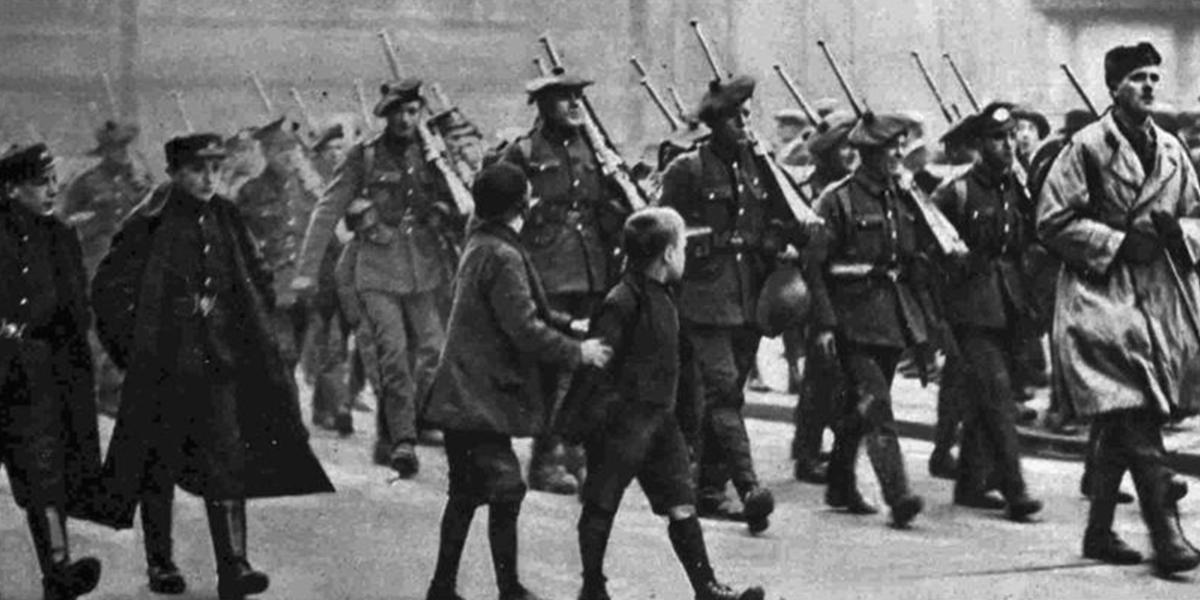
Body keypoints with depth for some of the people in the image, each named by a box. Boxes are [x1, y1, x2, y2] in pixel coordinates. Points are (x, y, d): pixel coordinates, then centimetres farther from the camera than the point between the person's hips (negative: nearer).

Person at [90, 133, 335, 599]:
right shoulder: (149, 227, -7)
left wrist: (249, 330, 9)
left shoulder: (228, 221, 7)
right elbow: (108, 289, -5)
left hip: (222, 362, 3)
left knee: (227, 459, -6)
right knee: (159, 462, 6)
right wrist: (136, 344, -6)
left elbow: (259, 279, 19)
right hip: (163, 365, -3)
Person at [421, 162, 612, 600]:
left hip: (462, 396, 10)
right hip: (482, 399, -10)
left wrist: (568, 325, 12)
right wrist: (579, 353, -10)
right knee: (505, 491, -4)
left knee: (466, 493, 15)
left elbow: (520, 310, 22)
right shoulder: (503, 257, -18)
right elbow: (526, 330, -21)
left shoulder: (481, 244, 13)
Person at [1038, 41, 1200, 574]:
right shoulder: (1087, 147, -5)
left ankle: (1099, 531, 21)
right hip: (1102, 294, -6)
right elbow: (1053, 222, -8)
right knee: (1135, 416, -16)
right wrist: (1118, 243, -14)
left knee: (1120, 424, 11)